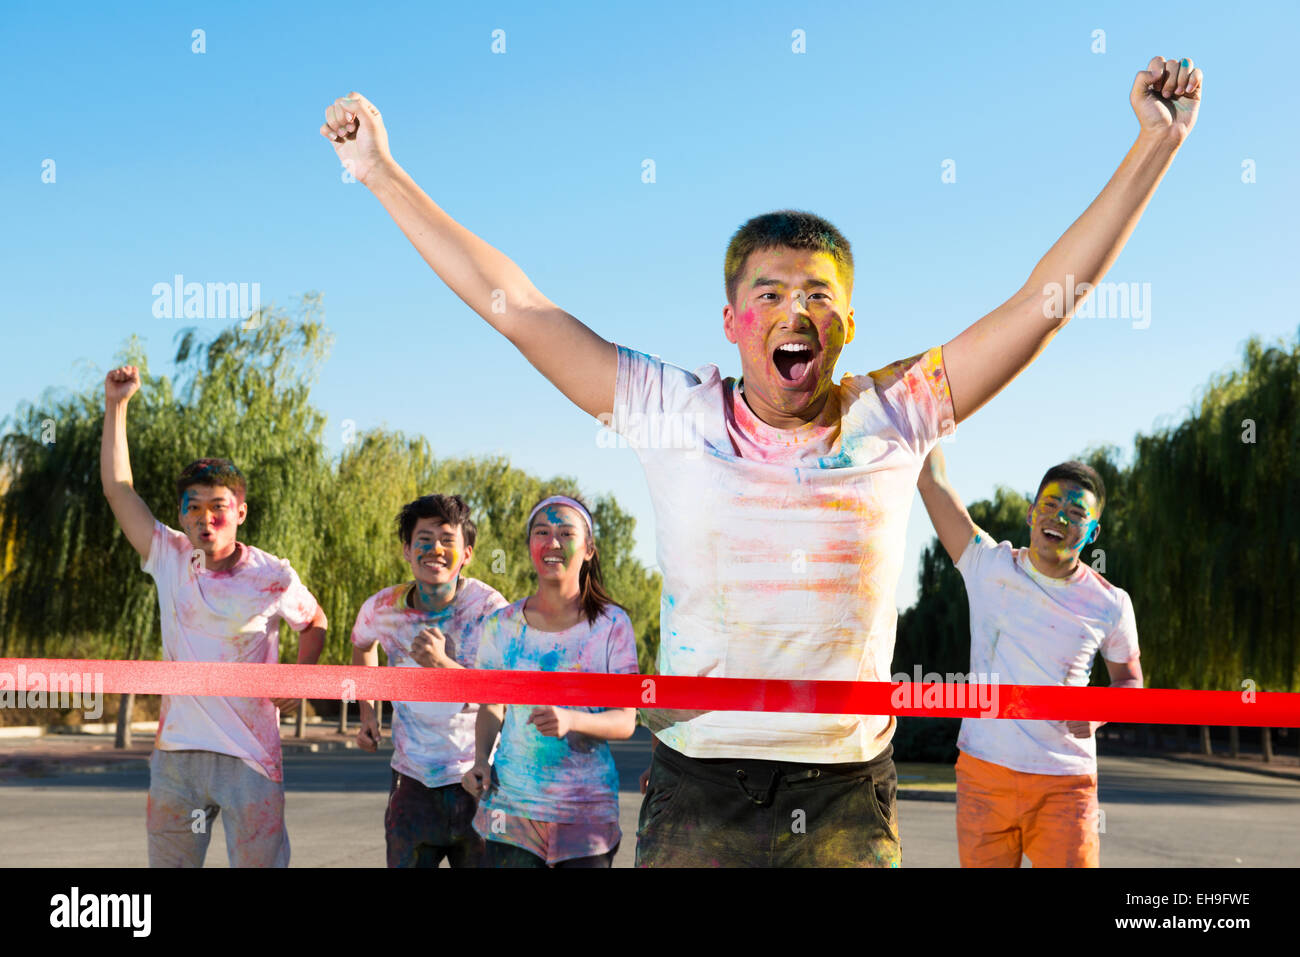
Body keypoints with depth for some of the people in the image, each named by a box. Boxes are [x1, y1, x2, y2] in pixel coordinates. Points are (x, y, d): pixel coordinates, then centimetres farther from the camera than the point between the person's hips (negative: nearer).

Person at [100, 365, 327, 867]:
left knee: (259, 861, 0)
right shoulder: (171, 558, 3)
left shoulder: (272, 577, -5)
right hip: (176, 751, 4)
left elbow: (314, 623, 13)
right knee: (168, 861, 12)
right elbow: (118, 488, 5)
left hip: (249, 756, -3)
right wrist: (116, 406, 2)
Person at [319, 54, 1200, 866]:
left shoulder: (890, 418, 2)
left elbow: (1049, 298, 4)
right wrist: (384, 174, 6)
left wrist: (1155, 145, 4)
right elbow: (512, 304, 3)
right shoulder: (677, 416, 1)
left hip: (849, 804, 1)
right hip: (696, 796, 0)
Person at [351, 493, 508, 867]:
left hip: (477, 779, -2)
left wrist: (443, 664, -34)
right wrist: (367, 711, 15)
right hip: (413, 779, 3)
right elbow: (361, 644, 21)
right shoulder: (382, 609, -6)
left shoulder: (488, 606, -15)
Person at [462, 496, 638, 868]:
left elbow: (625, 721, -6)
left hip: (587, 810, -1)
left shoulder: (612, 625, -4)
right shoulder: (501, 625, 3)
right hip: (512, 804, 1)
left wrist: (572, 720, -25)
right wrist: (480, 760, -4)